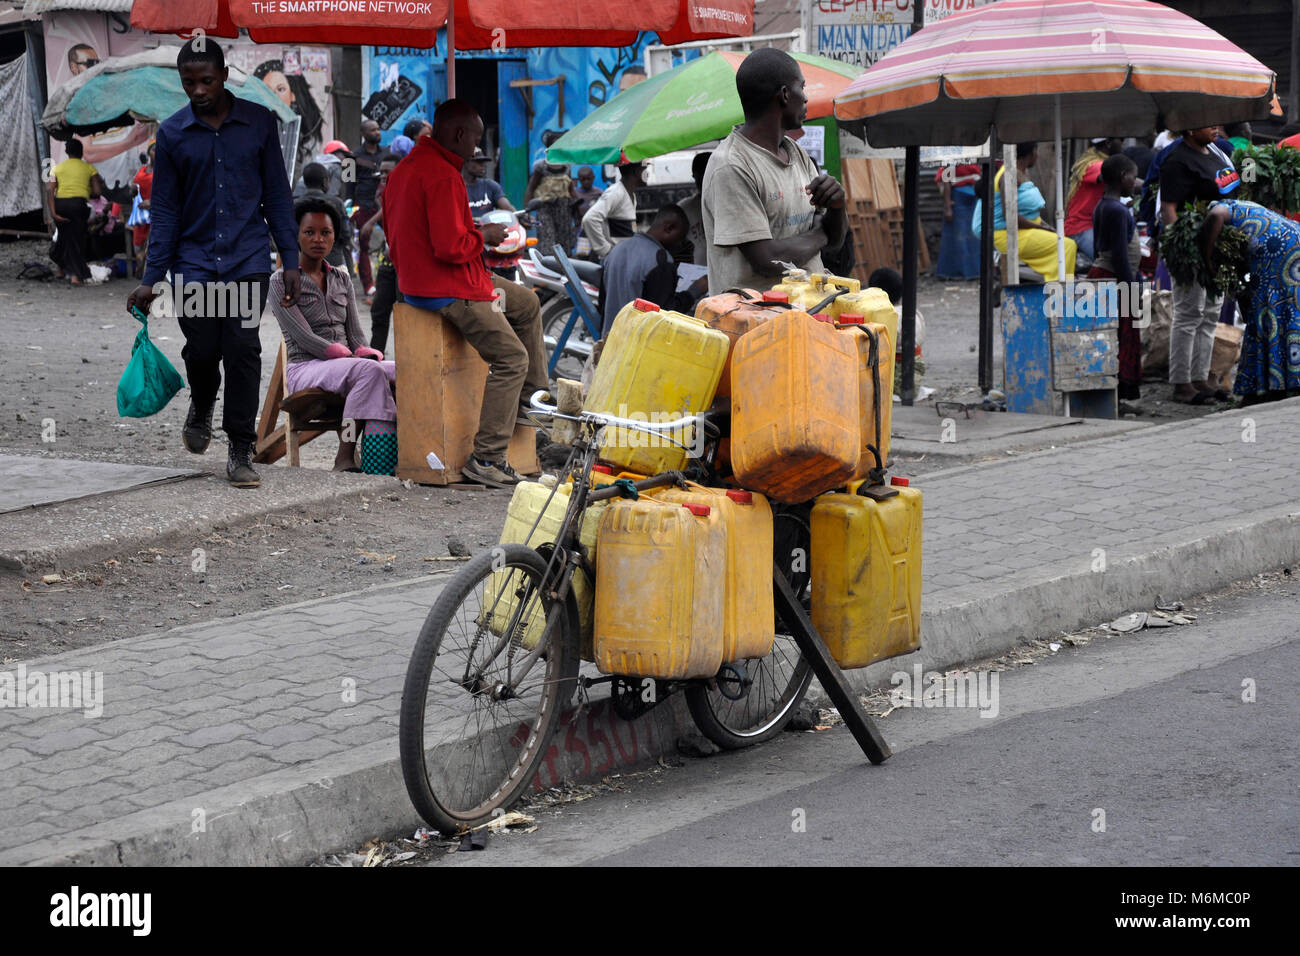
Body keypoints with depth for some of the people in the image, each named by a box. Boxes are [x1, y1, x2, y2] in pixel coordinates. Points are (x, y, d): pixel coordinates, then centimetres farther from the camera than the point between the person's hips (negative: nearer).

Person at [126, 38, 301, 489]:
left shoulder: (259, 122, 1)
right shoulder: (172, 133, 2)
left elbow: (277, 196, 5)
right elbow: (164, 210, 5)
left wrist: (291, 261, 1)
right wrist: (152, 279, 0)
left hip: (248, 260, -1)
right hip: (194, 261, 1)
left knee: (243, 350, -9)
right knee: (202, 351, 0)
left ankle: (241, 452, 2)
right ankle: (201, 408, 34)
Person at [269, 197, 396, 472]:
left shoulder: (342, 280, 20)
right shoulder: (281, 281, 2)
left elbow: (355, 335, 14)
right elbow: (304, 338, -9)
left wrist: (368, 355, -10)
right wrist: (352, 358, -17)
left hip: (347, 363, 6)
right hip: (304, 369, -6)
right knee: (369, 371, -36)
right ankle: (346, 455, -34)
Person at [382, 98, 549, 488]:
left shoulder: (406, 168, 13)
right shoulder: (442, 176, -21)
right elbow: (451, 247, -27)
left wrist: (472, 231, 13)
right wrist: (483, 236, -8)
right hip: (446, 291, -11)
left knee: (526, 303, 24)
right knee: (511, 357, -12)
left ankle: (531, 401, 26)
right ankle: (486, 459, -13)